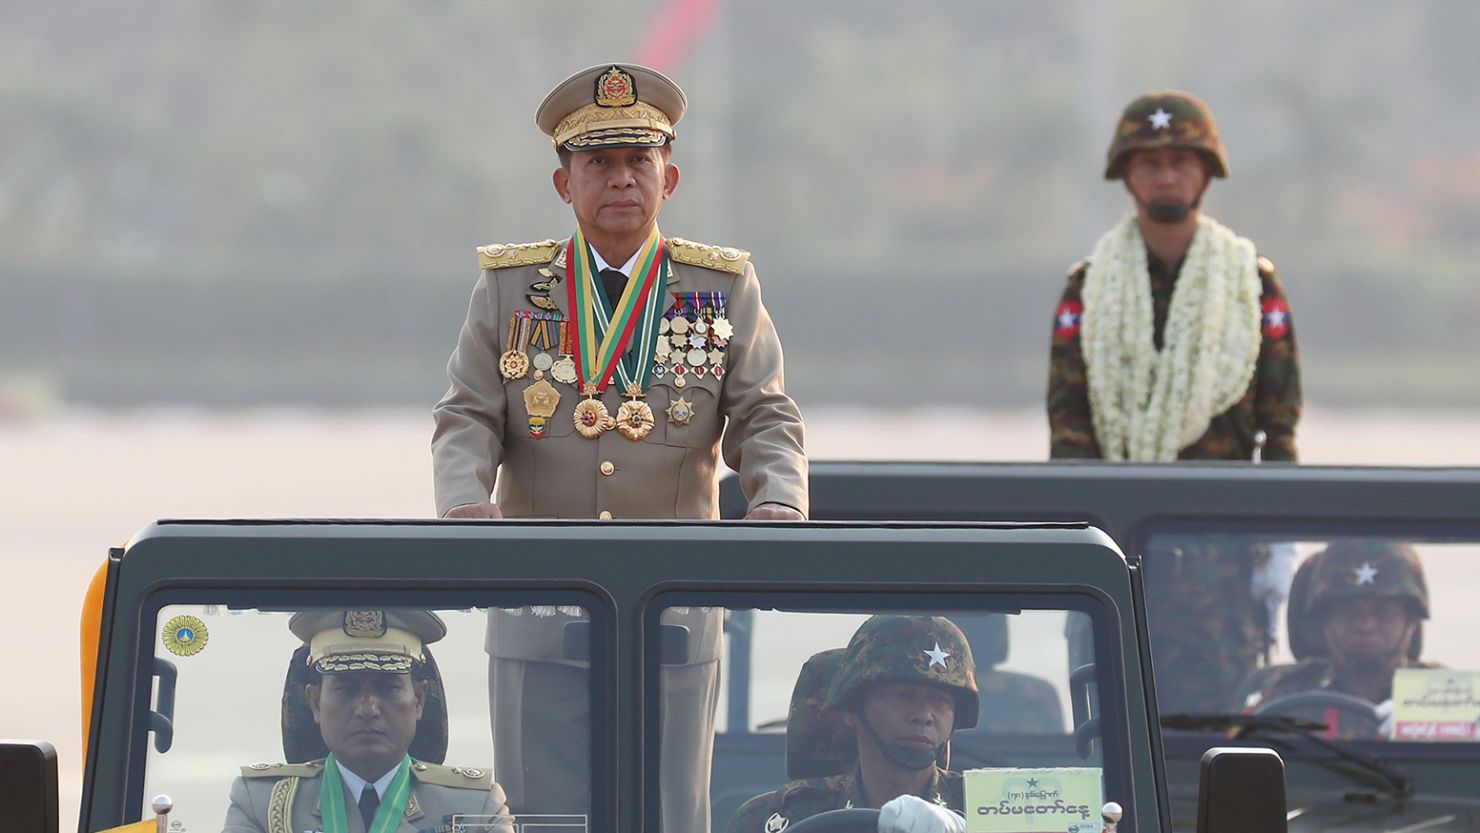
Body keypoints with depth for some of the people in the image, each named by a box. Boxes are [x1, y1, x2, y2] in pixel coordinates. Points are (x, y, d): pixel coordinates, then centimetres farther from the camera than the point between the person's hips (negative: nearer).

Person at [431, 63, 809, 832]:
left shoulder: (724, 290, 7)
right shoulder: (509, 287, 7)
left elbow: (765, 420, 0)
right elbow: (467, 419, 0)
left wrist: (779, 506, -21)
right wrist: (465, 504, -21)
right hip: (541, 617, 0)